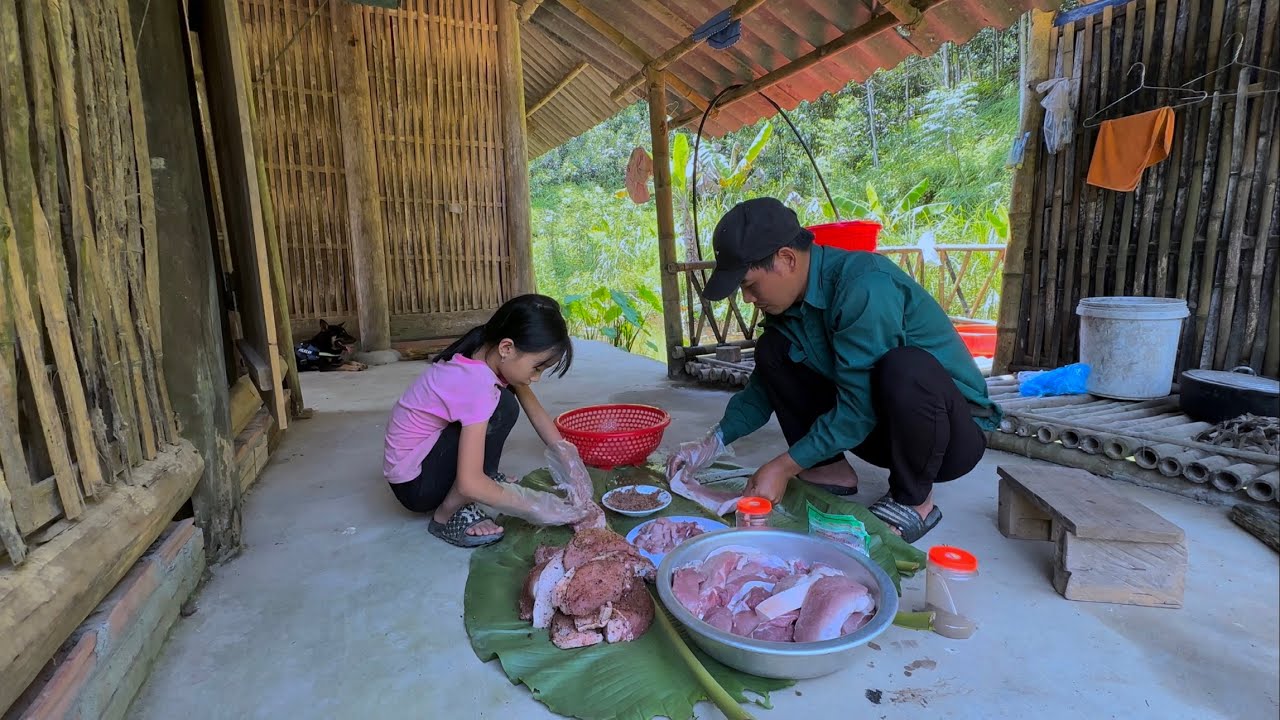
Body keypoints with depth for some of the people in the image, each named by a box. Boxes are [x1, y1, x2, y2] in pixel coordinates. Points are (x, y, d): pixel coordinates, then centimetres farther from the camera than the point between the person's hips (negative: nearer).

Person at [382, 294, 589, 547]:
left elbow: (536, 411, 3)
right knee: (502, 409, -26)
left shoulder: (489, 353, -7)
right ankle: (450, 514, -14)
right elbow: (469, 484, -34)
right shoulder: (477, 382, -32)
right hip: (414, 482, -9)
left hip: (429, 447, 9)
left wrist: (568, 460, -6)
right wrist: (538, 508, -26)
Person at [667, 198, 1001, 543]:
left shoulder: (865, 285, -29)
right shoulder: (790, 296, -4)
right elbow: (766, 382, 6)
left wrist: (785, 466, -22)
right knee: (772, 350, -5)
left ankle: (913, 500, -12)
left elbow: (859, 406, -29)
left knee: (904, 367, -39)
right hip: (878, 427, 6)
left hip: (956, 428, -6)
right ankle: (831, 470, 3)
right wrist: (713, 443, -4)